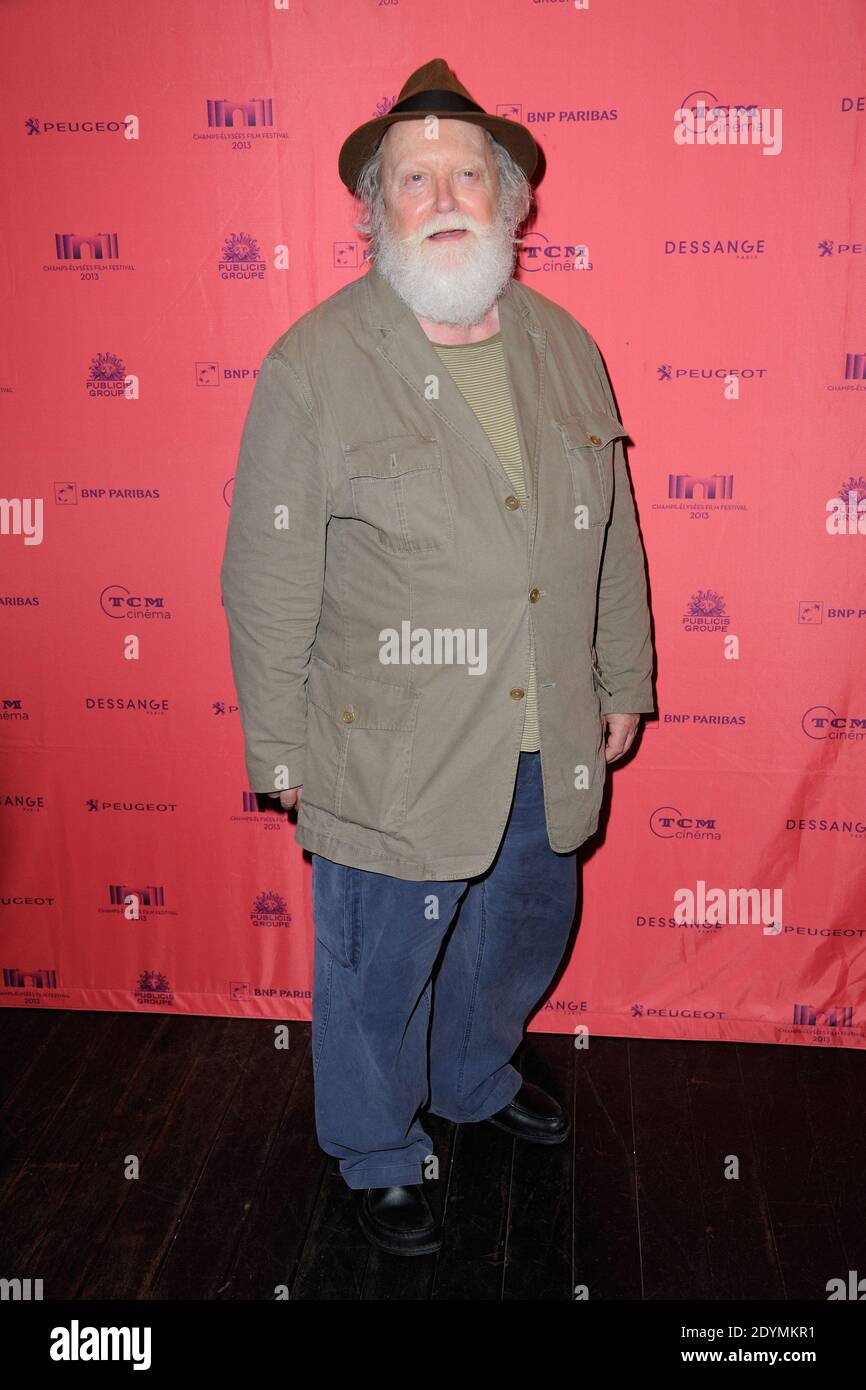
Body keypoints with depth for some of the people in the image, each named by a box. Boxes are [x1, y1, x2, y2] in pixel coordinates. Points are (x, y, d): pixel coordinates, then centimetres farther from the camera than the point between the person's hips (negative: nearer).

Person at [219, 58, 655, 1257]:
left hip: (547, 746, 5)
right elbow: (268, 581, -9)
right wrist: (277, 747, -7)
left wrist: (622, 680, 13)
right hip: (391, 756, -5)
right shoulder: (313, 366, -12)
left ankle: (476, 1077, 57)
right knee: (379, 973, 13)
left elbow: (612, 531, 10)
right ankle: (382, 1155, 43)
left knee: (523, 932, 26)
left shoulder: (565, 348, 3)